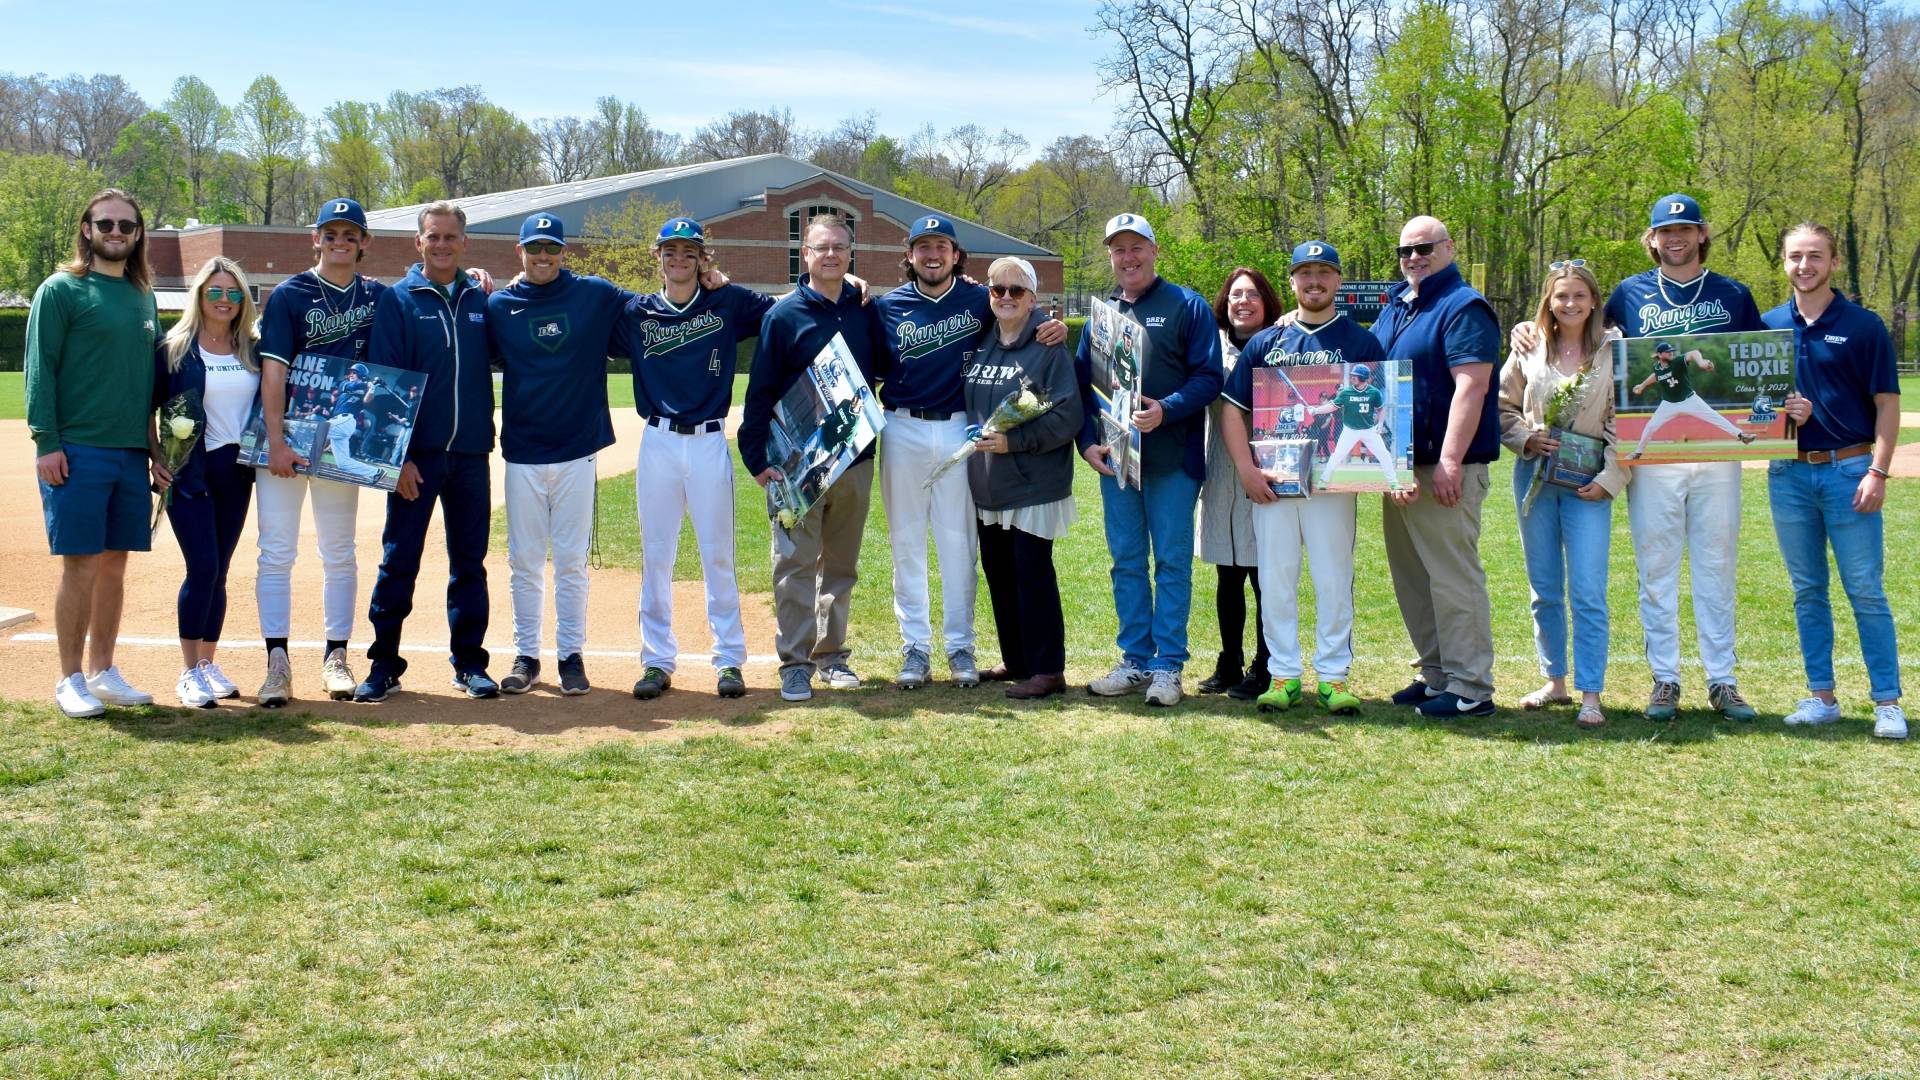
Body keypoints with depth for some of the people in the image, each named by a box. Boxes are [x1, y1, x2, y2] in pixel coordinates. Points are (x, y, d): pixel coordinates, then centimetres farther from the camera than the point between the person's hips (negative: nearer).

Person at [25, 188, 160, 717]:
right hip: (77, 451, -5)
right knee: (81, 566, -4)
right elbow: (40, 370, -7)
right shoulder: (61, 290, -3)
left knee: (114, 564, 10)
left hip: (132, 453, 5)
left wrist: (154, 444, 15)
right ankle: (71, 680, 6)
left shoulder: (143, 297, 15)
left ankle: (103, 672, 19)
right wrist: (45, 442, -13)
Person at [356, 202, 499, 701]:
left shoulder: (481, 300, 10)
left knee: (470, 562, 9)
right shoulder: (398, 300, 0)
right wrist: (398, 456, -12)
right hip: (417, 454, -3)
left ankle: (469, 661, 18)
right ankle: (384, 664, 9)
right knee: (399, 560, 1)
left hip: (471, 453, 3)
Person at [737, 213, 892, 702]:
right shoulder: (784, 314, -4)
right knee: (796, 565, -2)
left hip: (855, 458, 4)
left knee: (841, 566, 11)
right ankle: (795, 663, 3)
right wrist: (757, 458, -11)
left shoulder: (867, 312, 7)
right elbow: (760, 391, -5)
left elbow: (886, 369, 17)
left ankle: (832, 656, 21)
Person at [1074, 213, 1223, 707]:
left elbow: (1209, 377, -8)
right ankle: (1135, 660, 18)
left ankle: (1168, 665, 6)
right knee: (1126, 562, 9)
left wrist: (1166, 410, -22)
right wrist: (1087, 441, 0)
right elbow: (1081, 383, 14)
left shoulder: (1187, 307, -1)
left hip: (1172, 460, -5)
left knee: (1172, 562, 0)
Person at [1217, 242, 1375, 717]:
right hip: (1271, 482, 2)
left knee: (1334, 579, 1)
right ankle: (1283, 674, 12)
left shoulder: (1361, 343, 5)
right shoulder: (1266, 342, 10)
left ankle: (1333, 675, 9)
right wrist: (1246, 468, -4)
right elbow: (1232, 407, 8)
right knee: (1275, 579, 4)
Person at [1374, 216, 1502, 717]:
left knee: (1452, 576, -7)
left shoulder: (1463, 308, -10)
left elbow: (1471, 386, -19)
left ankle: (1471, 689, -1)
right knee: (1411, 576, 13)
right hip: (1400, 466, 9)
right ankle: (1435, 675, 23)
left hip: (1444, 468, -9)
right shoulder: (1394, 305, 16)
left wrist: (1449, 461, -25)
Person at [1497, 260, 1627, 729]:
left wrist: (1609, 478, -11)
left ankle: (1590, 695, -2)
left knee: (1588, 594, -7)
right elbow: (1503, 408, 12)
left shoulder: (1614, 350, -2)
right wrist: (1525, 438, -6)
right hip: (1534, 478, 3)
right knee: (1544, 592, 11)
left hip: (1587, 483, -3)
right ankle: (1554, 681, 23)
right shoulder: (1528, 350, 5)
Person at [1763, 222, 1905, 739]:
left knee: (1866, 592, -2)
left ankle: (1888, 702, 3)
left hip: (1848, 469, -4)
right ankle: (1820, 696, 17)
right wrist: (1783, 410, -8)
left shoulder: (1863, 326, -1)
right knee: (1807, 592, 9)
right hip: (1788, 473, 4)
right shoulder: (1768, 326, 9)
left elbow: (1887, 404, -3)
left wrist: (1878, 472, -12)